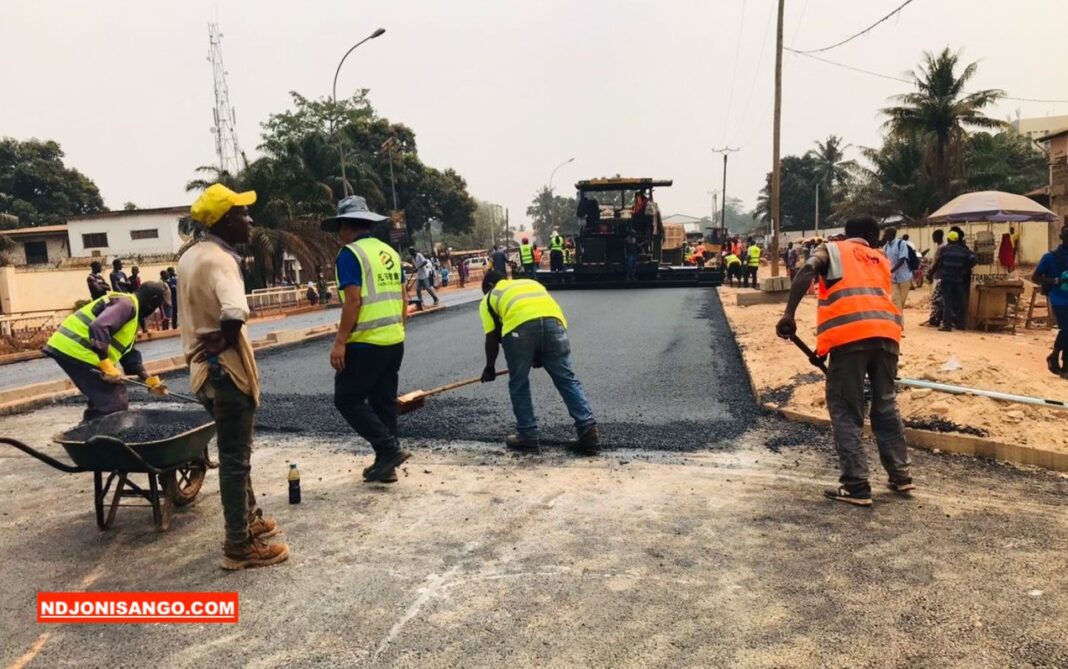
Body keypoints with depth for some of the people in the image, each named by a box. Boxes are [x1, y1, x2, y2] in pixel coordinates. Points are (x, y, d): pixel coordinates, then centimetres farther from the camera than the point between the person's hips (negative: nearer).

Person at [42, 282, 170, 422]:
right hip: (76, 351, -11)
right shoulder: (126, 304, -10)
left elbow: (128, 353, 26)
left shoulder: (131, 310, 23)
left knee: (100, 400, 23)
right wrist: (107, 365, -28)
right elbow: (98, 328, -27)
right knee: (116, 404, -6)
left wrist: (149, 379, 23)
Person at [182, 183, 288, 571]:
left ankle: (249, 518, 37)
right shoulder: (218, 260, -21)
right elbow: (234, 315, -38)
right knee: (235, 458, 0)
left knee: (234, 453, 22)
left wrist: (206, 345, 10)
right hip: (226, 370, -10)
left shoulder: (191, 256, 10)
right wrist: (221, 343, -20)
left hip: (204, 369, 10)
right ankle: (240, 546, 10)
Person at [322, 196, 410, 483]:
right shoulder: (390, 252, 13)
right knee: (384, 402, 13)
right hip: (394, 341, 8)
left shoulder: (350, 254, -10)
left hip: (365, 343, -8)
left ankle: (390, 449, -3)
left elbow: (353, 301, -18)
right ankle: (386, 464, 18)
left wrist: (339, 342, -15)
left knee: (347, 399, 3)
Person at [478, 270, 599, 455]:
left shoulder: (489, 298, 28)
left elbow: (492, 338, 22)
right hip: (553, 321, 4)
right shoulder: (532, 283, 40)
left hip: (518, 326, -3)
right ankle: (589, 432, 5)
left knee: (519, 385, 14)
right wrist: (540, 357, 41)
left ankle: (528, 438, 19)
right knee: (567, 380, 9)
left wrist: (490, 367, 36)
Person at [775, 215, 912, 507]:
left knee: (846, 411, 4)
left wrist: (789, 314, -8)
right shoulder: (882, 260, 32)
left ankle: (856, 487, 3)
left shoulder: (831, 249, 20)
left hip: (850, 334, -4)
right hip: (886, 333, 5)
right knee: (886, 406, 20)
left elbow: (807, 271, -2)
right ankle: (901, 477, 29)